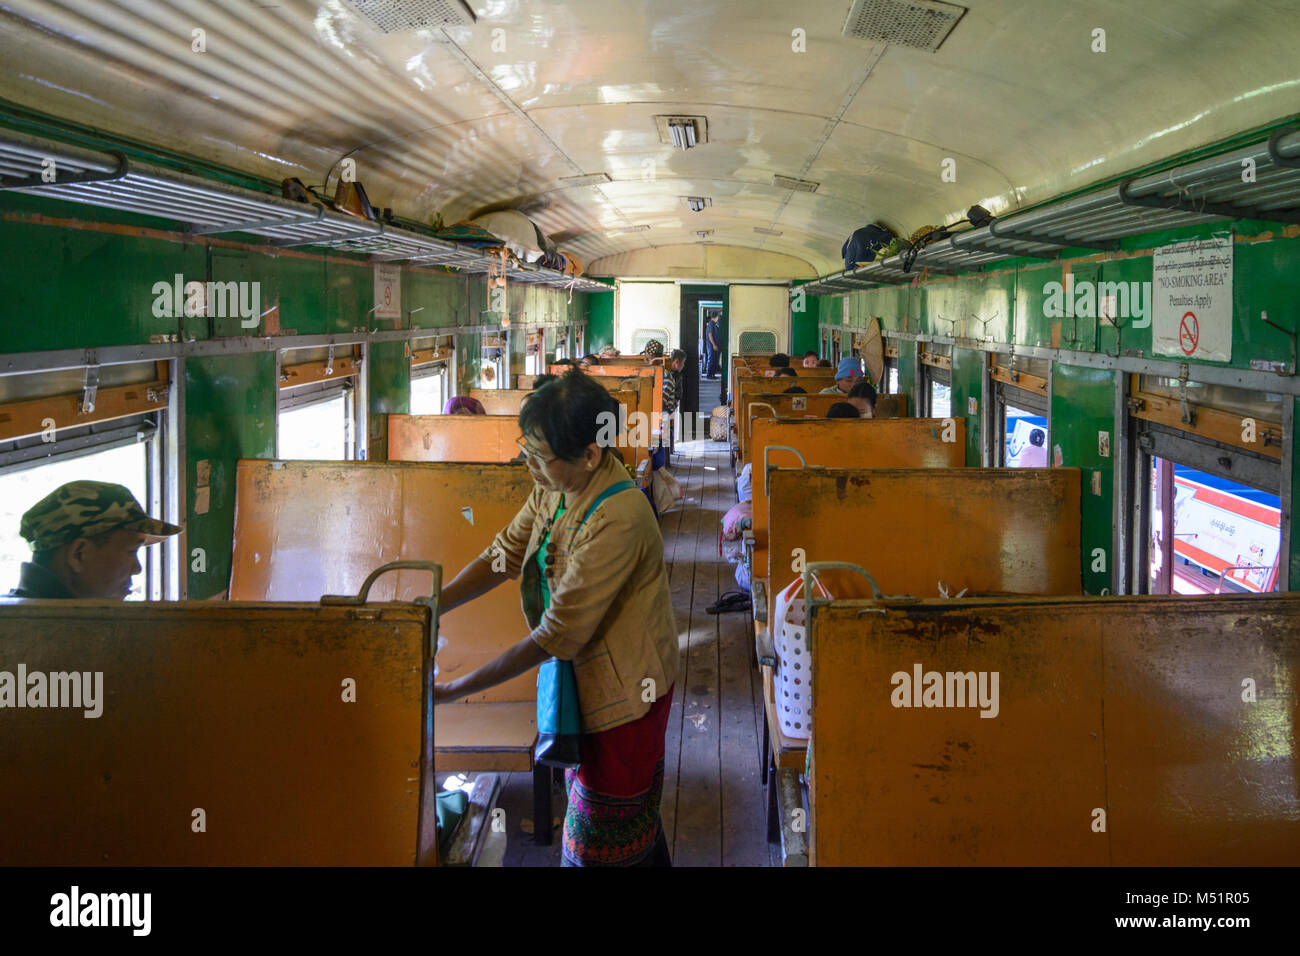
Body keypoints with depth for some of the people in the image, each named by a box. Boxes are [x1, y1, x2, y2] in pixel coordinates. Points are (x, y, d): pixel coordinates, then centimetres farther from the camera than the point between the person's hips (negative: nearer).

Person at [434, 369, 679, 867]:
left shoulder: (617, 519, -33)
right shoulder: (555, 487, -6)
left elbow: (558, 634, -31)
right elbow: (503, 554, 3)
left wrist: (453, 691, -26)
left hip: (621, 685, -8)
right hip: (582, 675, 9)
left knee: (607, 831, 8)